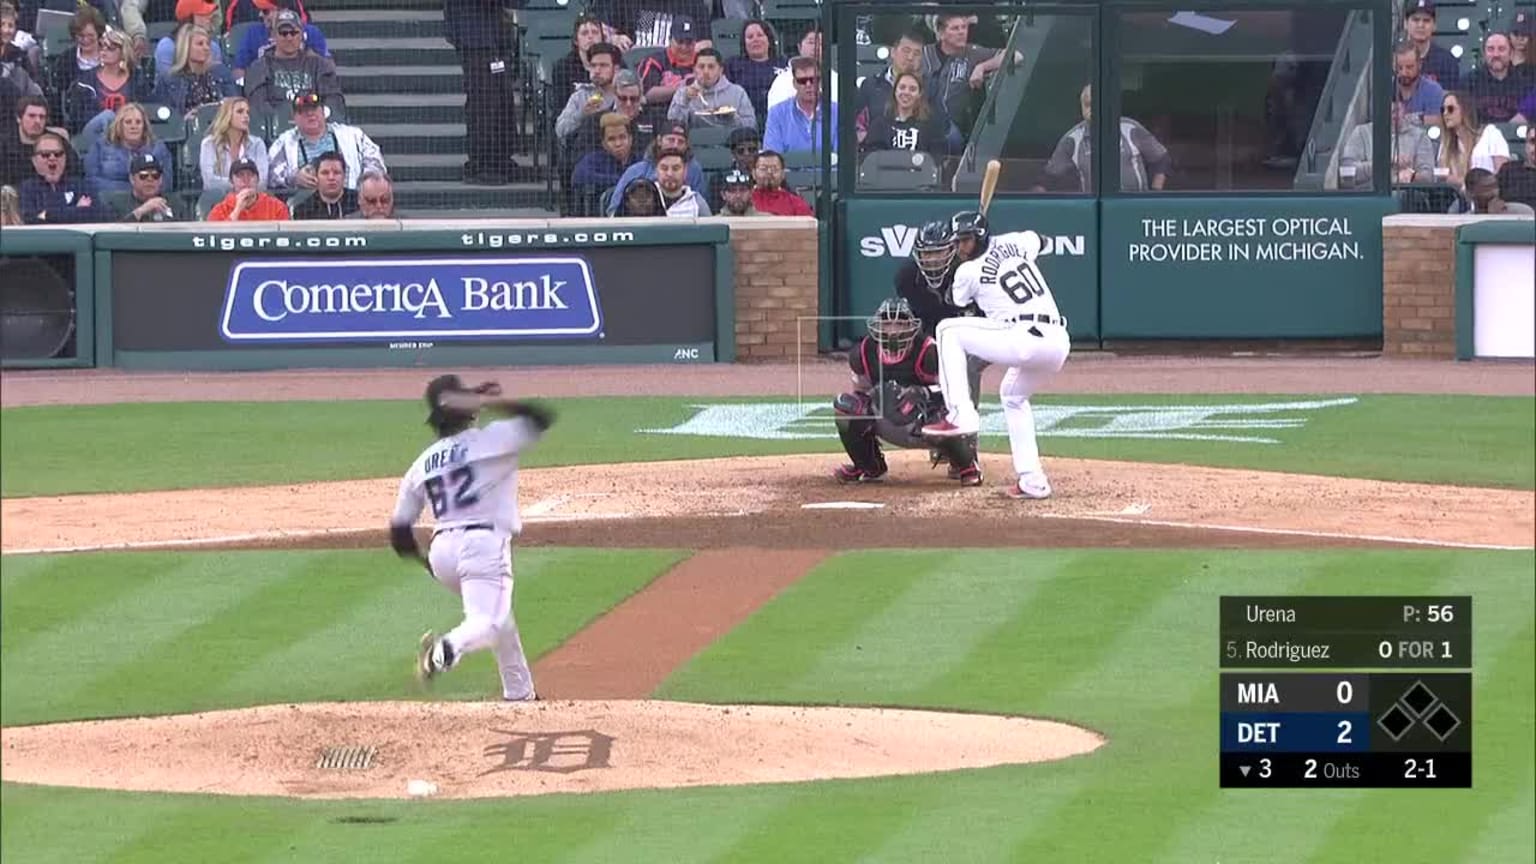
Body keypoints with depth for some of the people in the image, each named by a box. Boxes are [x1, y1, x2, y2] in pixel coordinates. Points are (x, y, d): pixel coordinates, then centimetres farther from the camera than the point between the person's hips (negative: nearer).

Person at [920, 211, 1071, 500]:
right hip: (1059, 343, 7)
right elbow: (1037, 239, 41)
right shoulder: (1015, 243, 14)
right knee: (1013, 396, 32)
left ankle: (961, 415, -4)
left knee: (949, 331, 4)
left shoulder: (969, 271, -2)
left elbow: (955, 300, 21)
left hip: (1025, 341, -7)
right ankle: (1032, 481, 25)